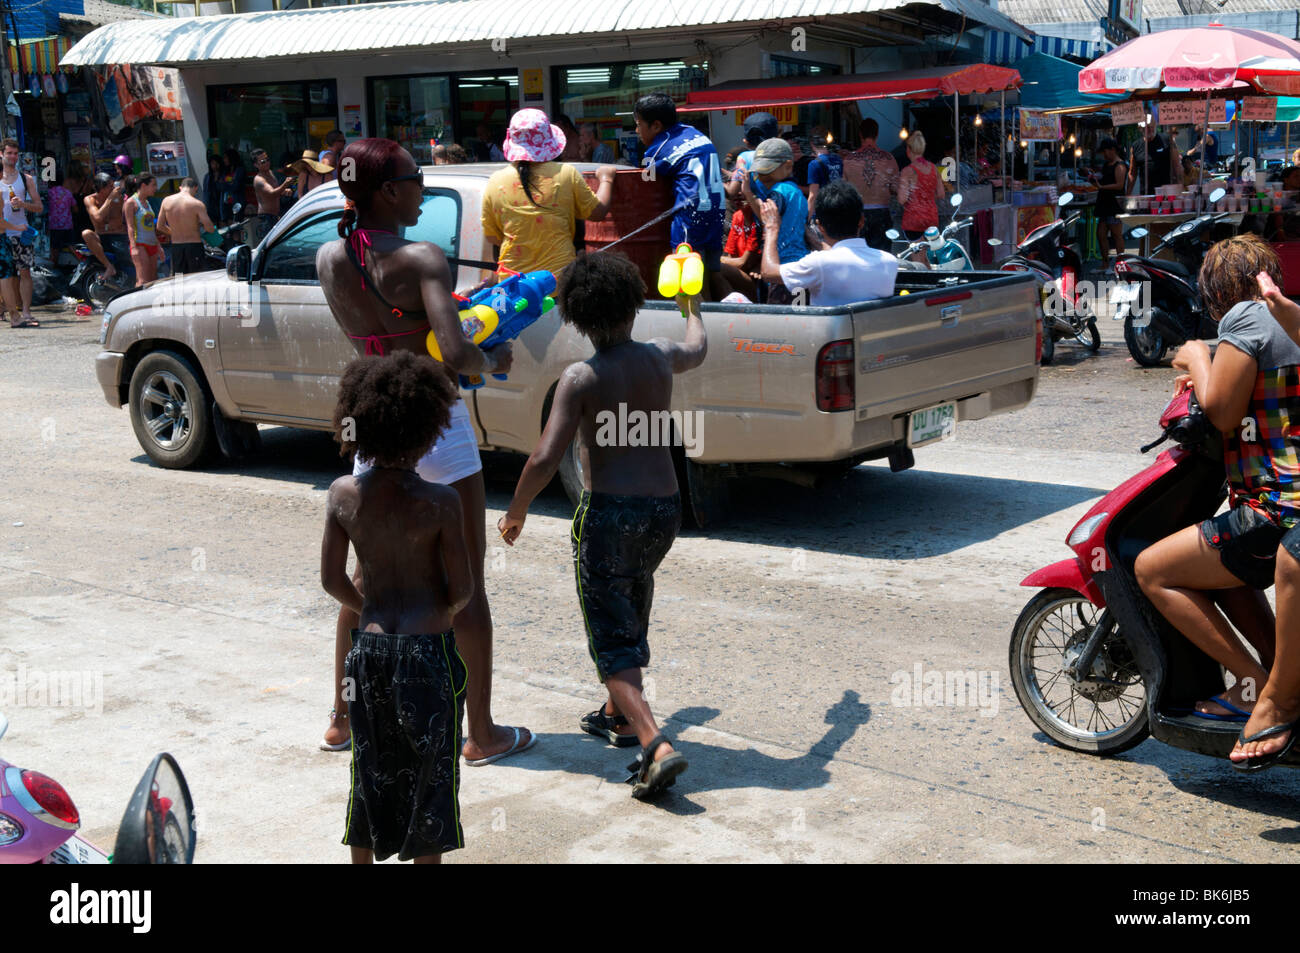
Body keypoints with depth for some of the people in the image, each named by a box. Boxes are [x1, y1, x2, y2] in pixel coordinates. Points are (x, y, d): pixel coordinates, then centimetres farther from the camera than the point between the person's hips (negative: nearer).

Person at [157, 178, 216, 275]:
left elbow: (160, 226, 8)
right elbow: (210, 228, -15)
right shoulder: (197, 204, -12)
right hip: (194, 245, -4)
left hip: (175, 246, 4)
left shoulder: (166, 201, 2)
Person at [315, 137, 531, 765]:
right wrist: (492, 363, -8)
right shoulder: (421, 259, -18)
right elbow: (455, 353, -29)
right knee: (466, 582, 4)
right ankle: (483, 734, 13)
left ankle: (343, 720, 29)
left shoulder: (329, 259, 1)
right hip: (434, 423, -6)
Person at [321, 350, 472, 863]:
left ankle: (363, 858, 31)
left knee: (370, 767, 19)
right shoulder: (440, 502, -15)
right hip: (428, 648, -4)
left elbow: (332, 580, 3)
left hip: (369, 645, 4)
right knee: (430, 771, 11)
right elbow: (462, 589, -10)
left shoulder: (343, 494, -4)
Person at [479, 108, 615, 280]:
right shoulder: (567, 174, -4)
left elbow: (492, 238, 10)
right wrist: (606, 179, 26)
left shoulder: (495, 182, 1)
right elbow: (597, 212, 8)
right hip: (560, 278, -1)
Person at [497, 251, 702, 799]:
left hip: (609, 511, -6)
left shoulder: (581, 378, -12)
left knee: (612, 640, -3)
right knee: (631, 613, 28)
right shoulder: (661, 357, 4)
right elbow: (698, 349, 30)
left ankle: (656, 745, -19)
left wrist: (516, 512, -2)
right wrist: (690, 308, 50)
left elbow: (546, 458, -18)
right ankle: (621, 715, 39)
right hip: (665, 508, 6)